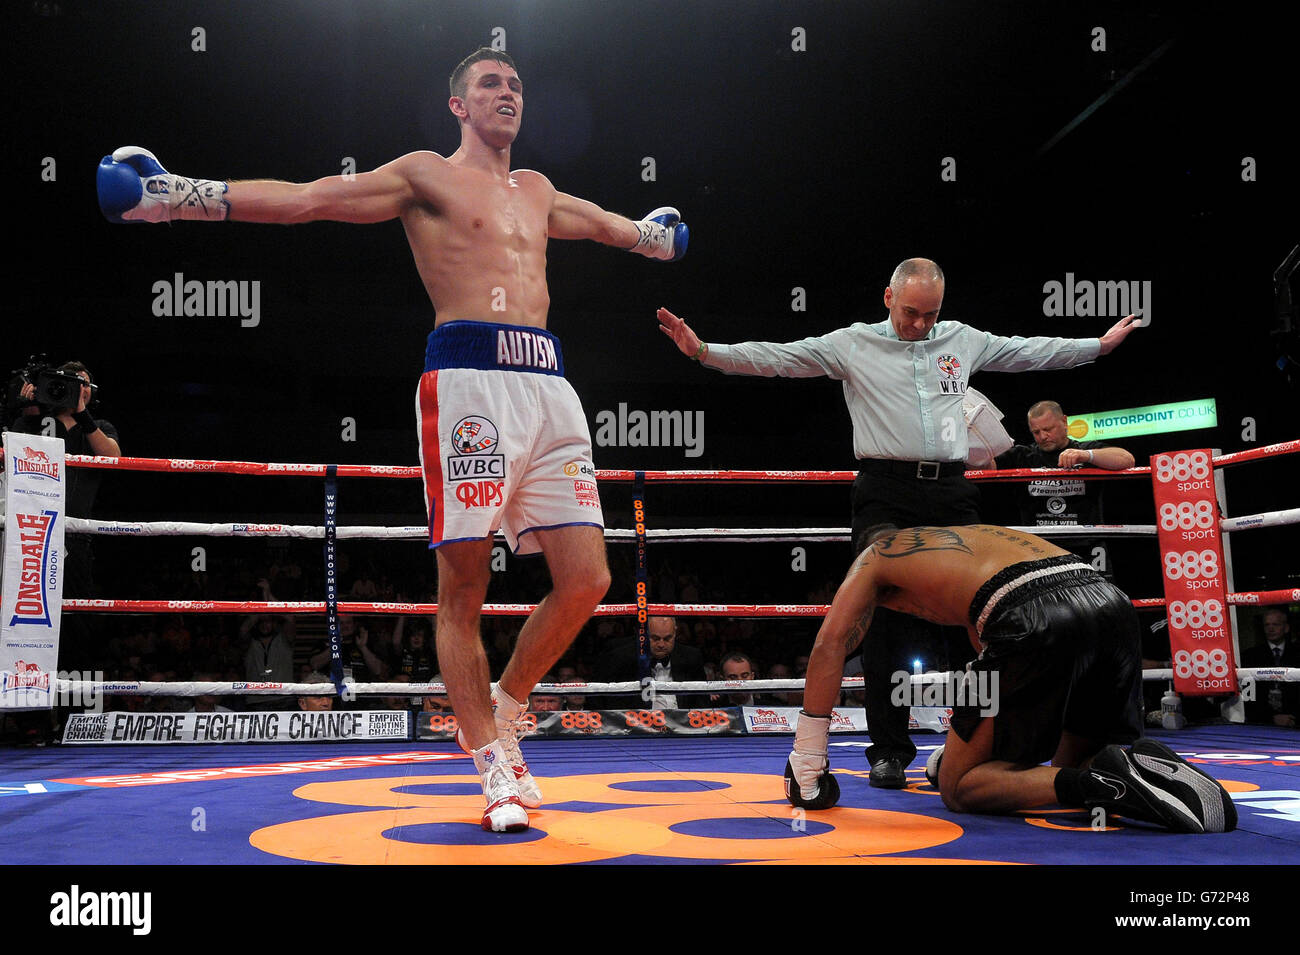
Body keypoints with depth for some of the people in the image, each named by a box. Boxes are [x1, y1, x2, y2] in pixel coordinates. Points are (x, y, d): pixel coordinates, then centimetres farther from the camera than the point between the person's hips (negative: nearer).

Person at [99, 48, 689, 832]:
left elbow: (605, 223, 47)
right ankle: (496, 765, 5)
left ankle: (503, 709, 19)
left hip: (550, 387, 6)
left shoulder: (537, 192, 26)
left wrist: (654, 233, 65)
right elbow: (304, 199, 3)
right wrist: (172, 195, -4)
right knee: (463, 590, -5)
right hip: (470, 379, -6)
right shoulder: (426, 176, 10)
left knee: (587, 581, -3)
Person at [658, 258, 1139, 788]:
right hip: (886, 495, -3)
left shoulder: (962, 340, 16)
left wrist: (1101, 344, 30)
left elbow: (1029, 351, 27)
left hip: (952, 495, 3)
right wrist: (703, 350, -8)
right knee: (886, 622, -3)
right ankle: (890, 751, 5)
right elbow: (775, 358, 1)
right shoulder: (852, 344, 6)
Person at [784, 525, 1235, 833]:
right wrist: (960, 744, 61)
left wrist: (806, 758, 17)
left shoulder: (876, 555, 27)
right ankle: (1141, 764, -4)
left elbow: (830, 642, 14)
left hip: (1035, 621, -7)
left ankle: (1101, 781, -15)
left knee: (958, 787, 8)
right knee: (1073, 763, 29)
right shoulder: (972, 534, 43)